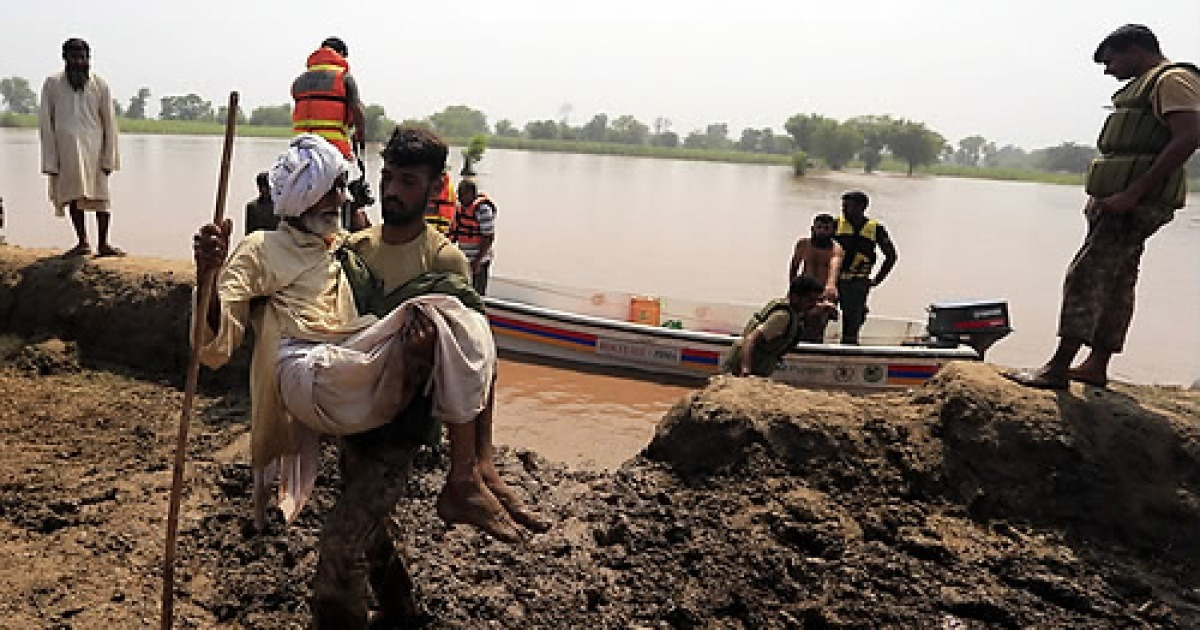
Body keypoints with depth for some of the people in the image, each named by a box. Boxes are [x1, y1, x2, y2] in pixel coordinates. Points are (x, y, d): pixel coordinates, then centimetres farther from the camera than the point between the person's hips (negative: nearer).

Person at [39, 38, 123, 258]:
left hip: (95, 147, 0)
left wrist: (109, 157, -1)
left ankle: (103, 243, 2)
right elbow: (45, 123, 5)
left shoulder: (99, 85, 5)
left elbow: (109, 122, 6)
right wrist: (50, 160, -1)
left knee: (100, 195, -3)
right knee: (73, 195, 4)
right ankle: (82, 242, 11)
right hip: (66, 147, 1)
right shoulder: (52, 85, 5)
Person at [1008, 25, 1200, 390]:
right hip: (1120, 201, 10)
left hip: (1135, 204, -10)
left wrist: (1131, 194, -25)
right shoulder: (1144, 84, 23)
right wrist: (1100, 195, 16)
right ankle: (1097, 367, 17)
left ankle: (1058, 367, -12)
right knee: (1114, 282, 11)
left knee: (1085, 276, -13)